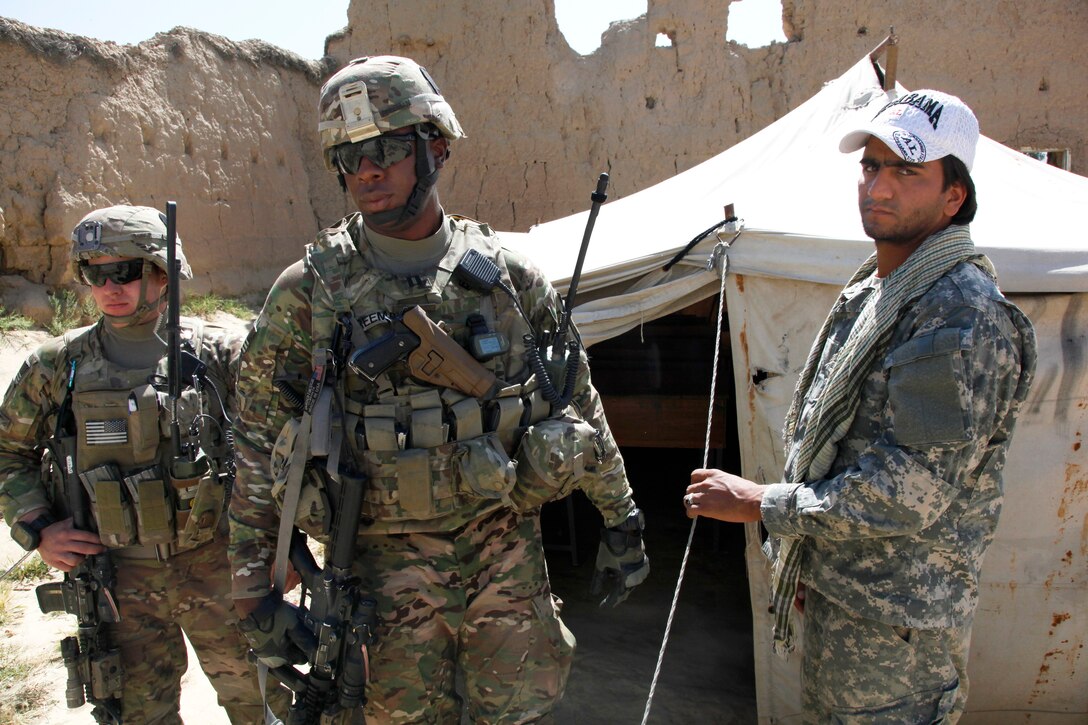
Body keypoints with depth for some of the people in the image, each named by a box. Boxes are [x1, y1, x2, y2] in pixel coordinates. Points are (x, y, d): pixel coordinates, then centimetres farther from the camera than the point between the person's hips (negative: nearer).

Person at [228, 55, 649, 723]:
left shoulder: (508, 276, -1)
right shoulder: (311, 292, -6)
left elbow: (580, 405, 7)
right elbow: (259, 443, -2)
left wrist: (621, 519, 10)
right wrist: (254, 587, -2)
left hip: (508, 548, 1)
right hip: (390, 561, -1)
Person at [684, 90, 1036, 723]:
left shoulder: (963, 318, -23)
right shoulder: (873, 287, 8)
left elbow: (911, 491, -27)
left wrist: (760, 503, -21)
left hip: (895, 618, -9)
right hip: (840, 588, 9)